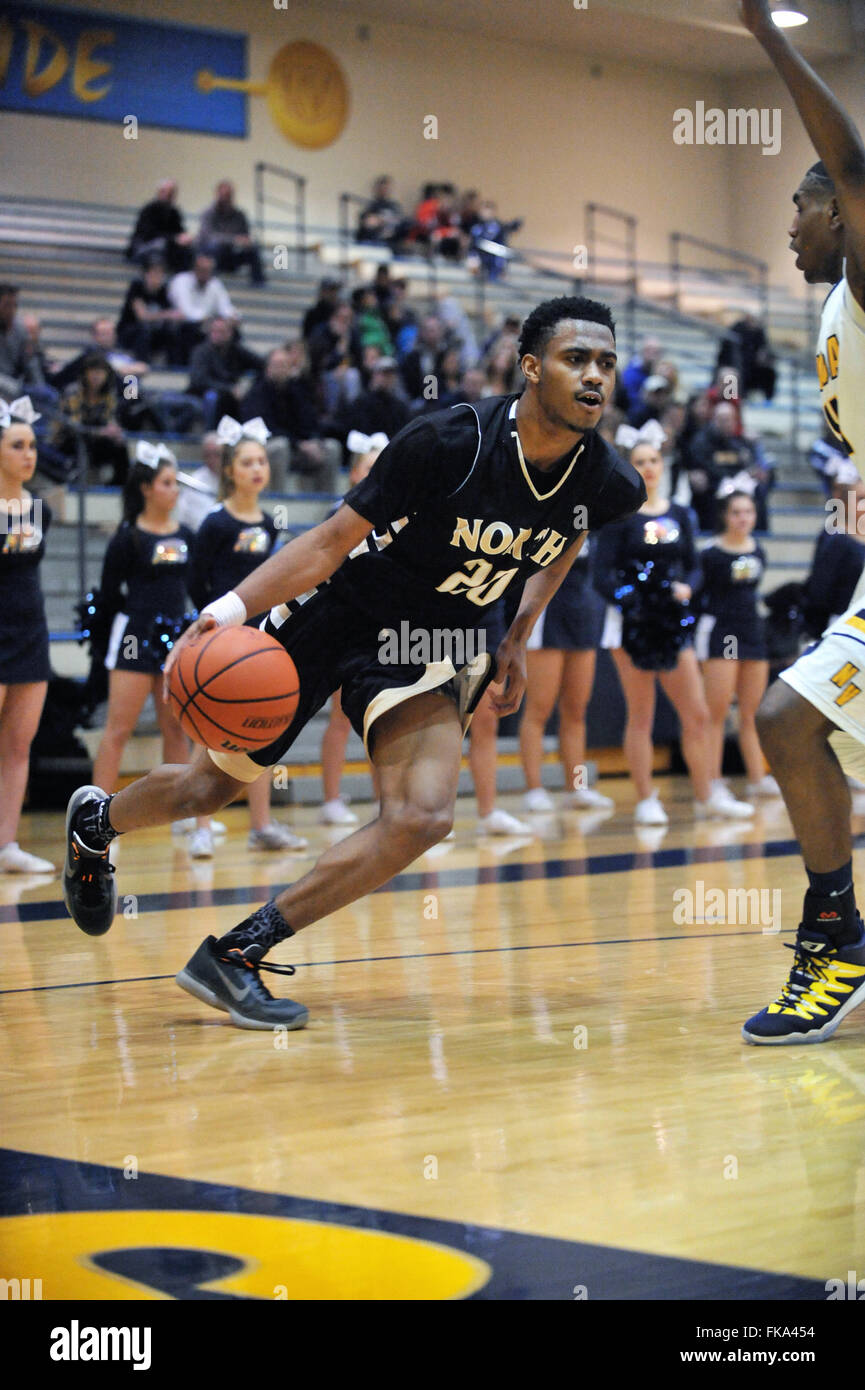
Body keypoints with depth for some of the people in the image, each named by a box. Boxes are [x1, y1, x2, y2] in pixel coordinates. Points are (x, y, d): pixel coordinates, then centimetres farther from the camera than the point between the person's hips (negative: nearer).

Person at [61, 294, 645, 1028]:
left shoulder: (608, 484, -12)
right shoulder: (451, 442, -27)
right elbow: (335, 538, -21)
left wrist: (519, 638, 11)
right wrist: (235, 605, -33)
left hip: (435, 643, 3)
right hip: (339, 612, -3)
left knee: (422, 817, -22)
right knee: (212, 786, 11)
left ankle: (237, 954, -12)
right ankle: (97, 819, 46)